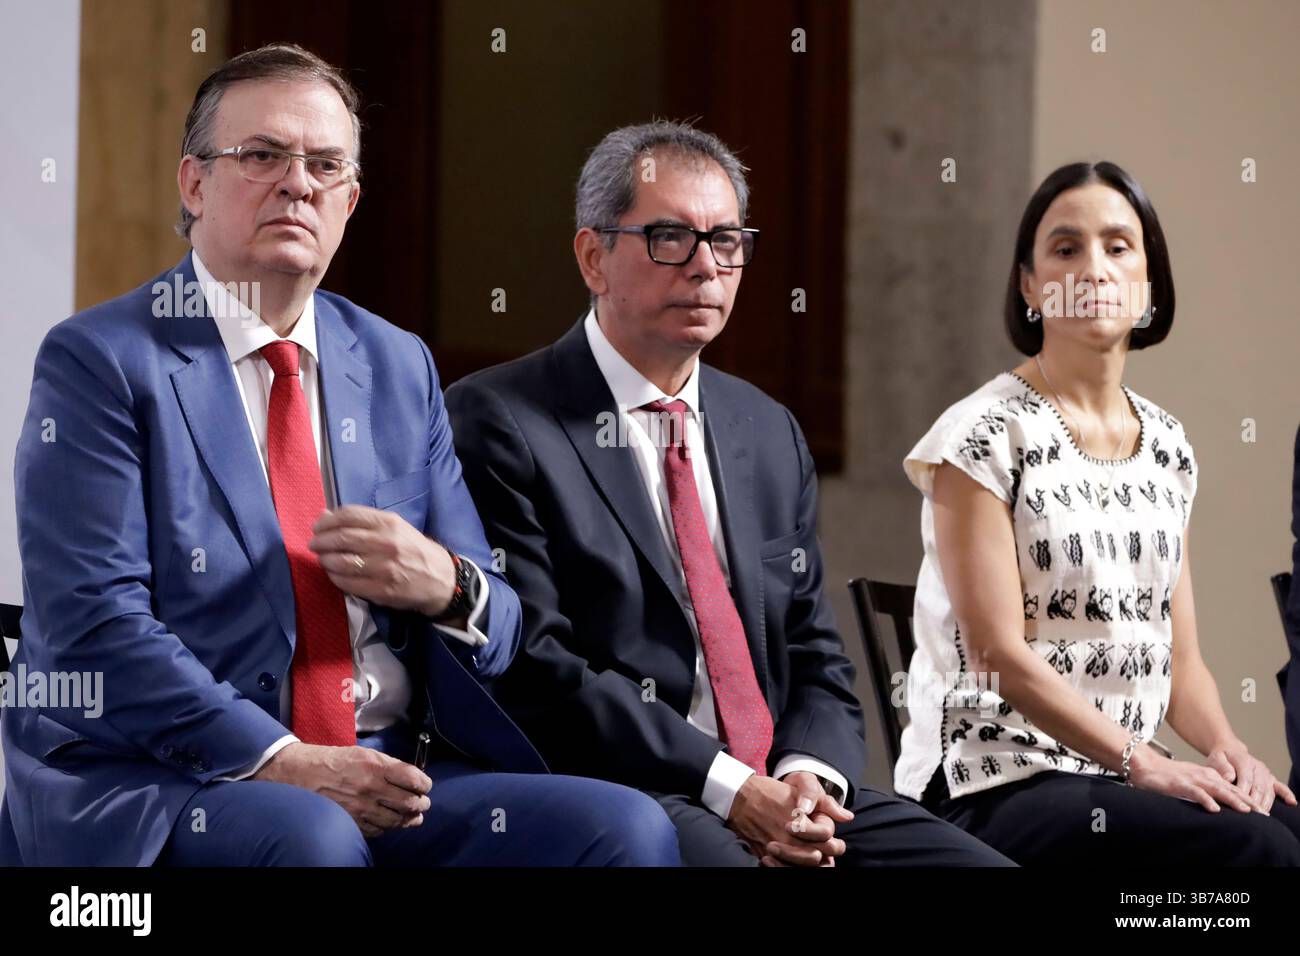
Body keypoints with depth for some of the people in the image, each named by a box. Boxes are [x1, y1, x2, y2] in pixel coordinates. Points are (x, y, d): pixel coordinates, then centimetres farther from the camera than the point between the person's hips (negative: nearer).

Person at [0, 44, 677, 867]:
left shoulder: (402, 368, 18)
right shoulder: (98, 362, 0)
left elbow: (497, 631, 17)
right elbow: (94, 627, -10)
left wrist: (445, 585, -7)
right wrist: (279, 761, -18)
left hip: (380, 781, 5)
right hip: (153, 789, -5)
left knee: (626, 825, -20)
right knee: (307, 834, -38)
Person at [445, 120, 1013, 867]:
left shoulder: (773, 434, 20)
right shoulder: (497, 425, -2)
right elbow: (536, 671, -10)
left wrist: (807, 777, -4)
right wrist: (729, 788, -15)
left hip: (779, 793, 7)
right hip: (607, 791, -6)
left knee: (983, 860, -14)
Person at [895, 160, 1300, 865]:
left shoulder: (1166, 444, 14)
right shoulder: (986, 435, -6)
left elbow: (1181, 659, 14)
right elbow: (999, 653, -12)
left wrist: (1224, 747, -7)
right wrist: (1143, 764, -19)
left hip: (1120, 780, 6)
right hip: (991, 788, -6)